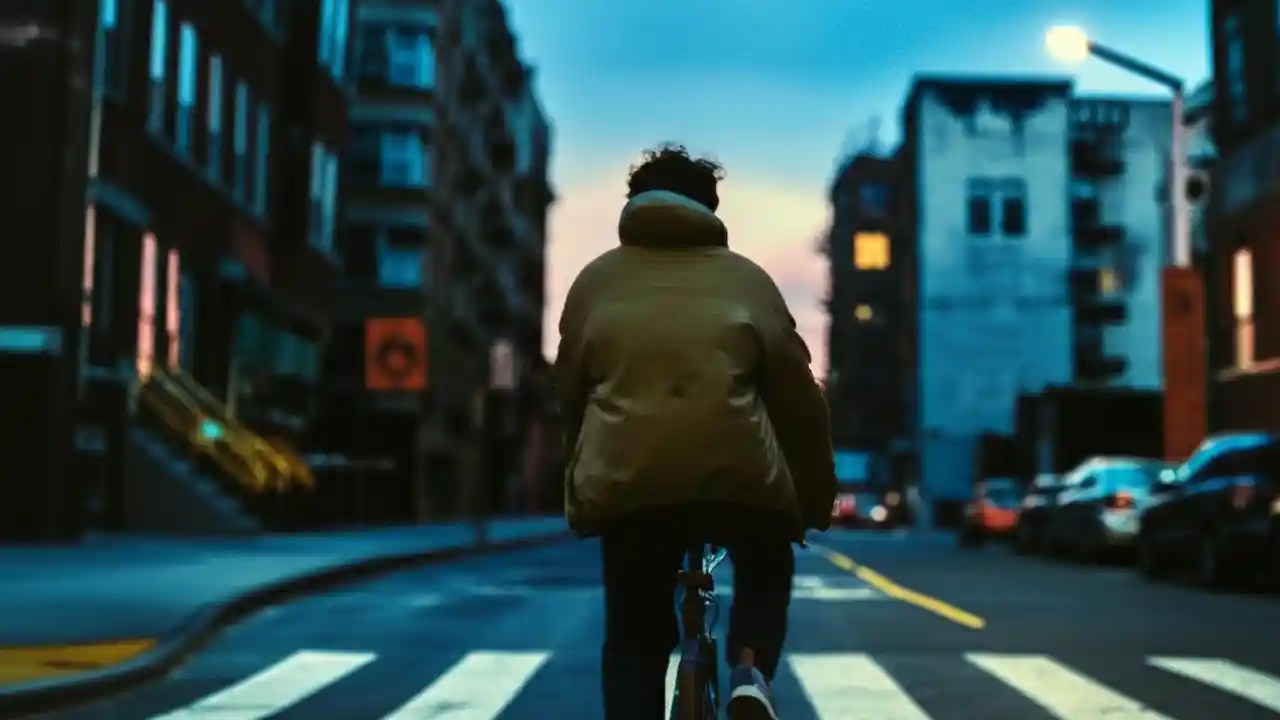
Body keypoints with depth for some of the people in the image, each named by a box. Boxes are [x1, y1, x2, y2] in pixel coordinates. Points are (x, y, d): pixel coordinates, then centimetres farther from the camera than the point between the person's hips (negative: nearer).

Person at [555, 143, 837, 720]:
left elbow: (569, 393, 19)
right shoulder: (746, 278, 17)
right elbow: (799, 398, 13)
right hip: (738, 472, 0)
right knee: (767, 568, 30)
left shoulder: (597, 279, 20)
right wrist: (817, 501, 21)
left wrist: (584, 481, 31)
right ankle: (749, 673, 4)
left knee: (634, 642, 16)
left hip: (629, 478, 0)